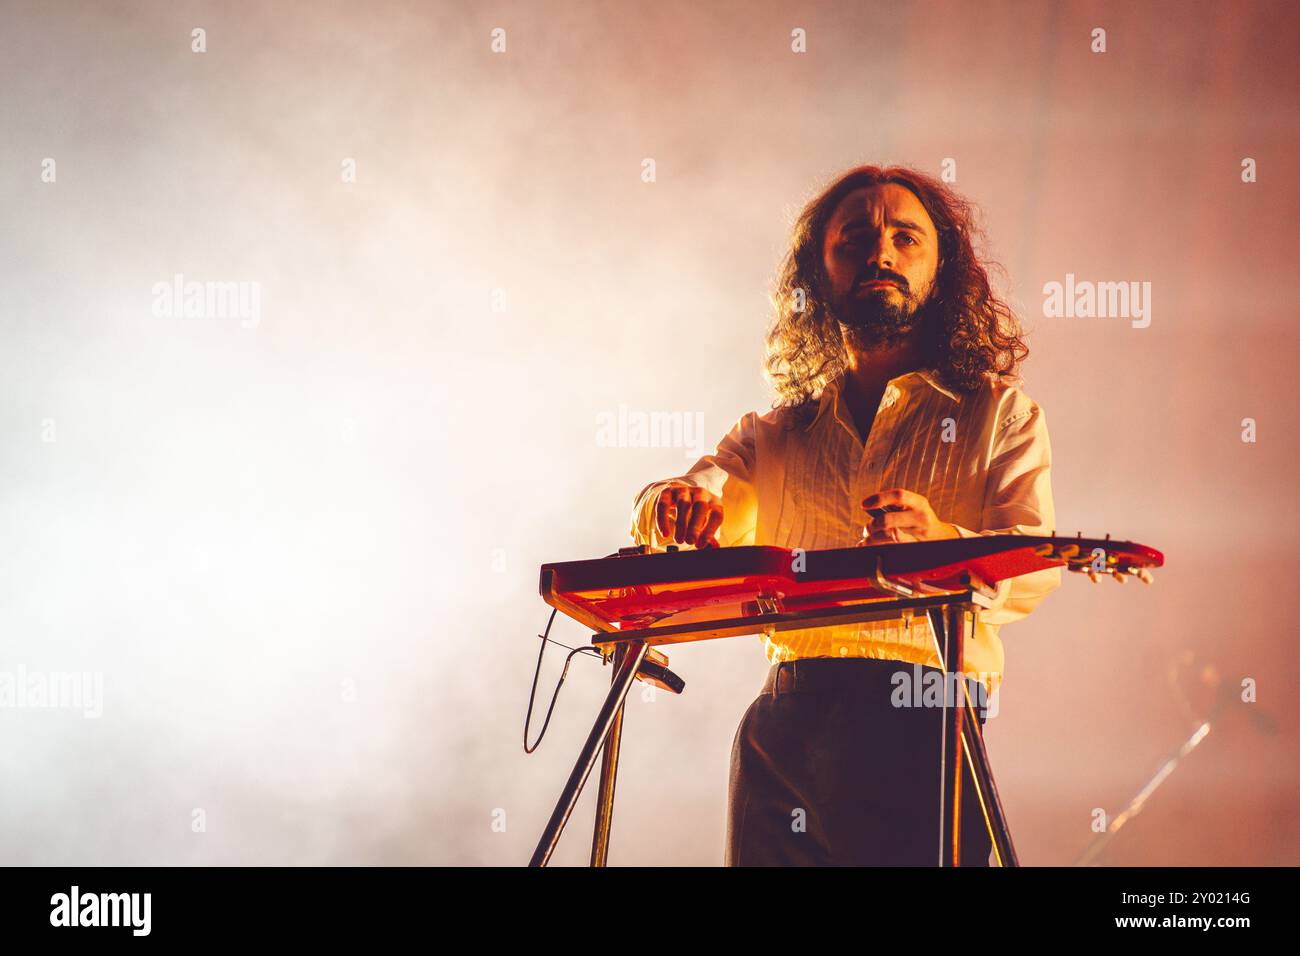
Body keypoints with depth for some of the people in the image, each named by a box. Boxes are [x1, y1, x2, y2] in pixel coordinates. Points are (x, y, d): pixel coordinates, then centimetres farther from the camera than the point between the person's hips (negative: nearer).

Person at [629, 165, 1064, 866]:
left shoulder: (998, 414, 13)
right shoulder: (778, 433, 22)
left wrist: (942, 544, -24)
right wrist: (674, 505, -16)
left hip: (922, 723, -3)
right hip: (779, 723, 3)